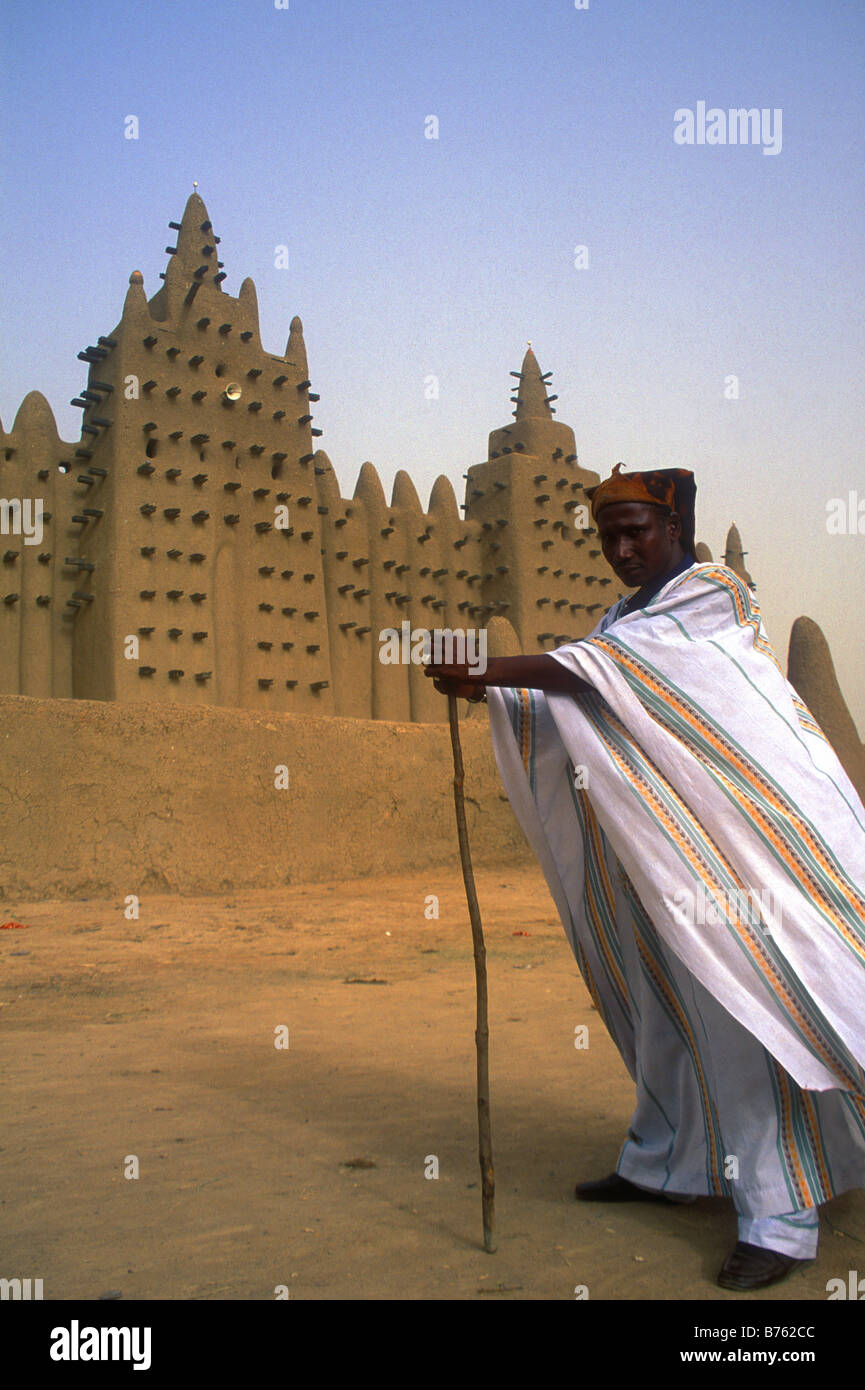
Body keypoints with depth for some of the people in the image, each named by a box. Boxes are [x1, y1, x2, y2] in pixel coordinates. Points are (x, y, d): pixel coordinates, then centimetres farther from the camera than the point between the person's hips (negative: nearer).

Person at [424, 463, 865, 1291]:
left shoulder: (712, 596, -8)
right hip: (666, 851, 8)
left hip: (730, 839, -8)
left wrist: (494, 670, -25)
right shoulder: (624, 619, 16)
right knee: (667, 1007, 15)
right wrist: (491, 693, -6)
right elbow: (568, 706, 11)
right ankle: (664, 1166, 30)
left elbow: (610, 668, -22)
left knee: (744, 1016, -9)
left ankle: (780, 1220, -2)